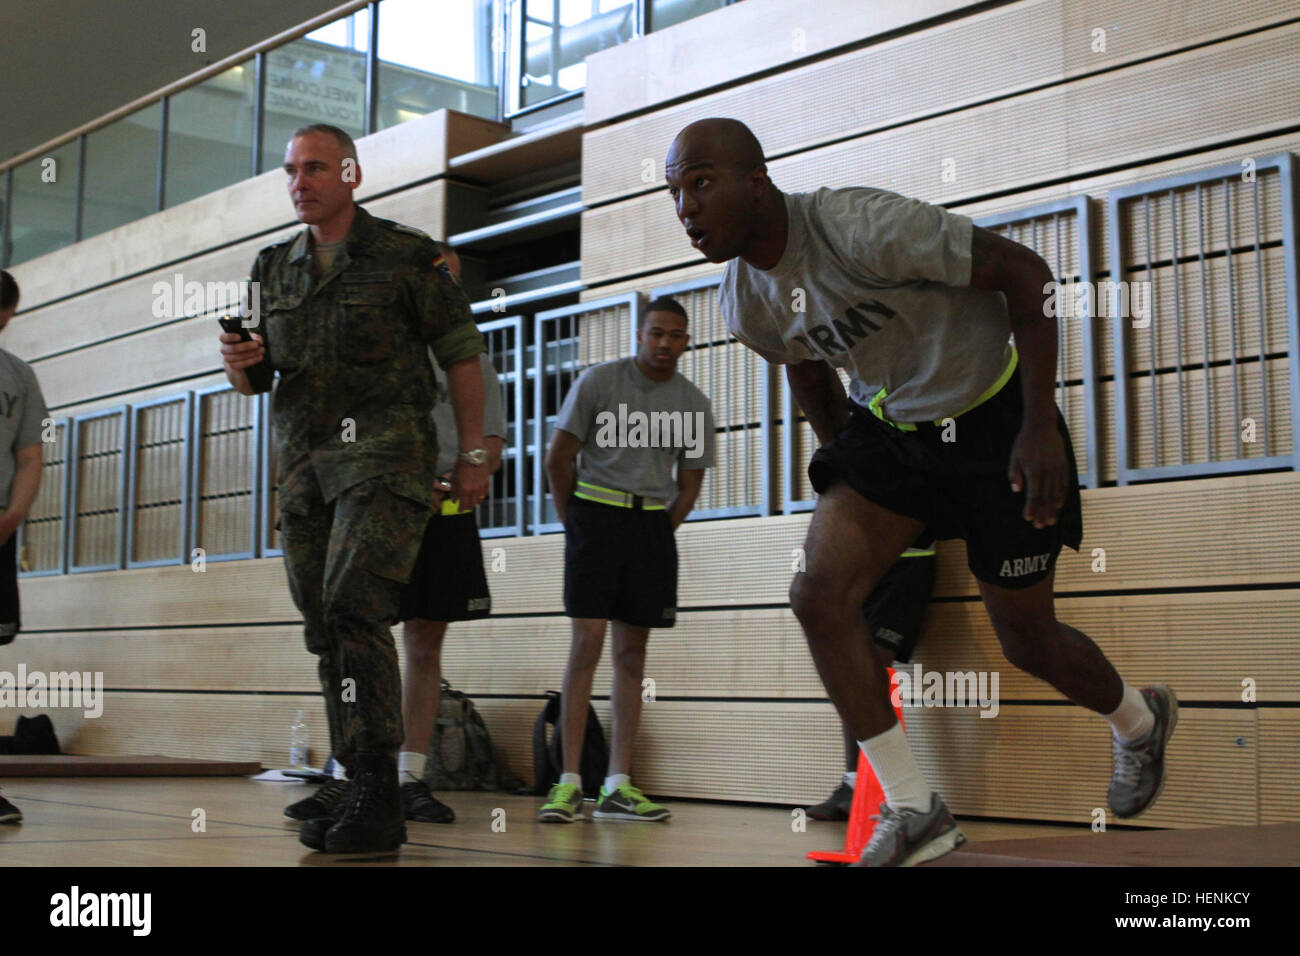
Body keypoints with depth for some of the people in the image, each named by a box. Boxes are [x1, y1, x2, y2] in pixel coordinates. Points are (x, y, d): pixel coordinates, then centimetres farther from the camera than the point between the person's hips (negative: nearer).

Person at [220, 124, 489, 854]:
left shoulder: (406, 256, 0)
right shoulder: (276, 268, 16)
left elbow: (462, 354, 1)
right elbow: (258, 380, 19)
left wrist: (475, 454, -4)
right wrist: (240, 363, -5)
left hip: (383, 450, -6)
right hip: (304, 461, 6)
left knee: (352, 604, -21)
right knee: (325, 627, 4)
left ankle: (378, 789, -19)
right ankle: (367, 800, 11)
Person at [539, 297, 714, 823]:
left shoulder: (693, 404, 7)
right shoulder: (599, 381, -2)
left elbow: (689, 483, 13)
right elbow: (558, 457, 0)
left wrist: (657, 534, 7)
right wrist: (574, 523, 2)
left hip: (653, 523, 4)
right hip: (597, 510, -3)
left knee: (632, 651, 4)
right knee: (587, 642, -11)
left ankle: (617, 787, 6)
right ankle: (570, 782, -9)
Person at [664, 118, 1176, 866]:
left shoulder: (861, 228, -30)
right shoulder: (746, 301, -6)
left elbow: (1023, 272, -23)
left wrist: (1041, 425, -25)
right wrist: (848, 465, 20)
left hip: (992, 417, -6)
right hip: (886, 425, 6)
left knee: (1027, 638, 5)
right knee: (820, 594, -14)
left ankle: (1140, 721, 41)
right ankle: (915, 812, -2)